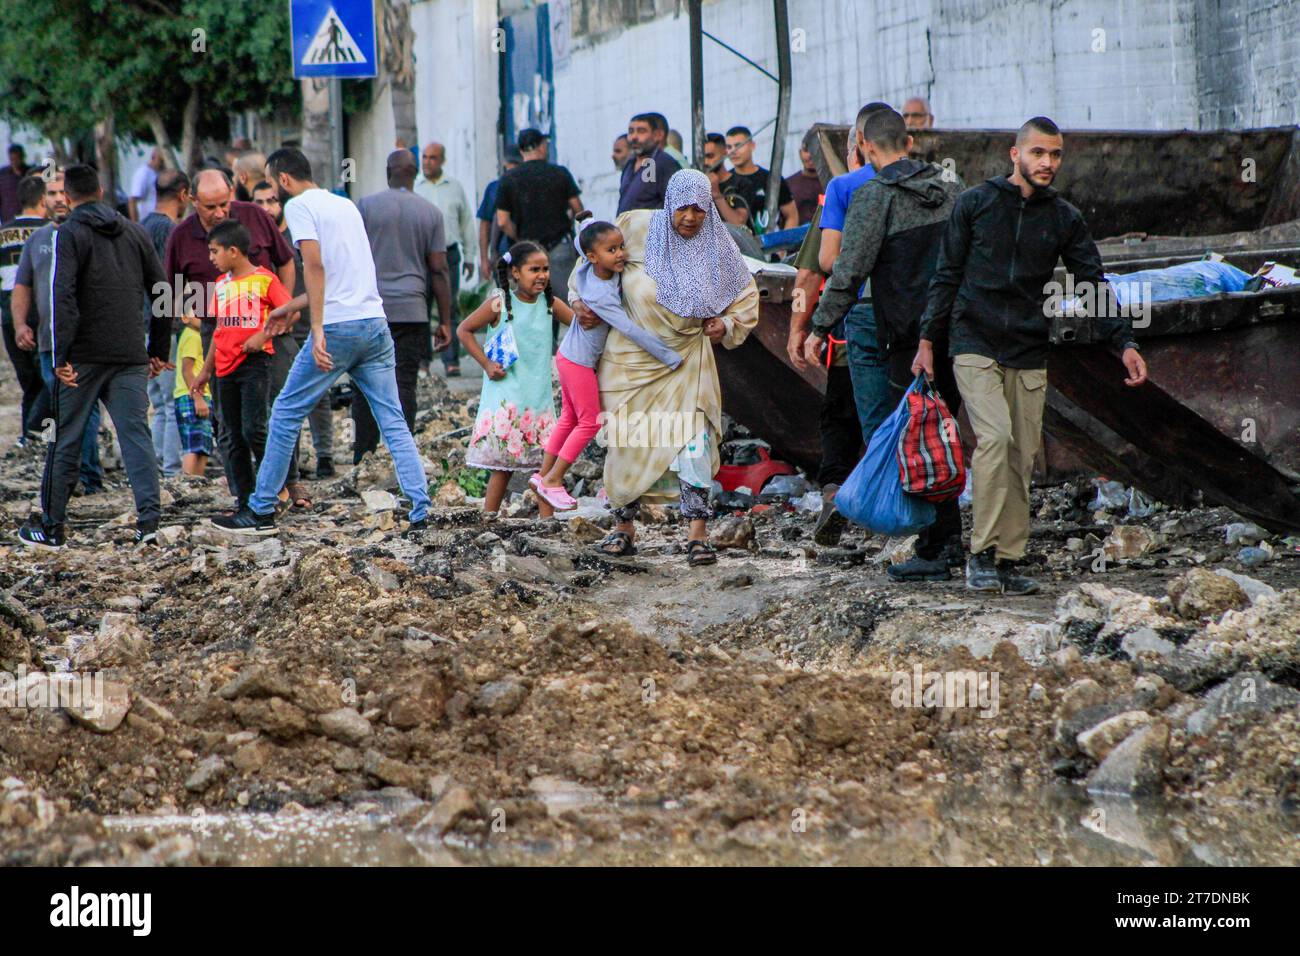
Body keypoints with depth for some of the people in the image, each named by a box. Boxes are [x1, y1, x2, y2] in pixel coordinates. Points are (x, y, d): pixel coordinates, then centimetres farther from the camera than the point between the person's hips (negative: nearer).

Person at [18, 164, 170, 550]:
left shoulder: (69, 234, -4)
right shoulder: (134, 232, 13)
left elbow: (63, 296, -16)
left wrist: (62, 356, -18)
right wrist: (158, 350, 18)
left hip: (85, 357, -4)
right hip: (131, 356, 4)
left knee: (65, 441, 7)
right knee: (137, 435, 0)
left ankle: (51, 525, 14)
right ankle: (149, 520, -14)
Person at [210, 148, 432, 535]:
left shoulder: (300, 205, -3)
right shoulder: (346, 205, 21)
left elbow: (315, 266, -17)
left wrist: (318, 330, -21)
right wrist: (290, 308, 34)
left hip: (338, 328, -7)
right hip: (376, 324, 7)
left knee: (286, 414, 5)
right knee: (393, 422, 6)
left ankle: (261, 511, 9)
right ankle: (421, 512, -3)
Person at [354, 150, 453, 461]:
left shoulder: (365, 206, 1)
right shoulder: (431, 213, 5)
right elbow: (439, 269, 3)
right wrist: (445, 322, 7)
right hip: (411, 310, 1)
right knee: (405, 386, 1)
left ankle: (362, 460, 4)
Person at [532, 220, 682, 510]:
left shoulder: (587, 268, -10)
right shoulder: (602, 295, -33)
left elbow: (580, 238, 11)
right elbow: (631, 330, -33)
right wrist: (671, 358, -29)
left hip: (568, 356, 8)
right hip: (579, 363, -8)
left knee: (569, 418, 20)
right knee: (590, 422, 4)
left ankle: (543, 474, 28)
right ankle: (552, 480, 12)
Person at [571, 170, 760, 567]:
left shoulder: (718, 246, 0)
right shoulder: (634, 228, -4)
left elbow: (746, 295, 12)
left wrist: (728, 325, -5)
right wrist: (580, 300, -1)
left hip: (687, 360, 0)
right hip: (631, 357, 1)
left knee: (693, 440, -14)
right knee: (626, 441, 4)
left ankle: (698, 535, -14)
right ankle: (623, 529, 20)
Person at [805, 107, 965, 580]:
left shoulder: (874, 196, -10)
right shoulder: (950, 184, 9)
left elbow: (849, 269, -13)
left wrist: (820, 327, -7)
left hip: (909, 335, -6)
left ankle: (932, 553, -3)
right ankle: (950, 541, 19)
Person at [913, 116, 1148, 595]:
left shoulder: (1065, 219, 9)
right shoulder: (976, 203, 2)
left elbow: (1093, 283, 8)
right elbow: (947, 275, 6)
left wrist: (1125, 342, -4)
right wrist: (928, 341, 2)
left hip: (1029, 355, 4)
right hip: (974, 344, -4)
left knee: (1021, 457, 3)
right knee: (994, 436, -21)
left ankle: (1007, 560, 10)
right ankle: (982, 552, -17)